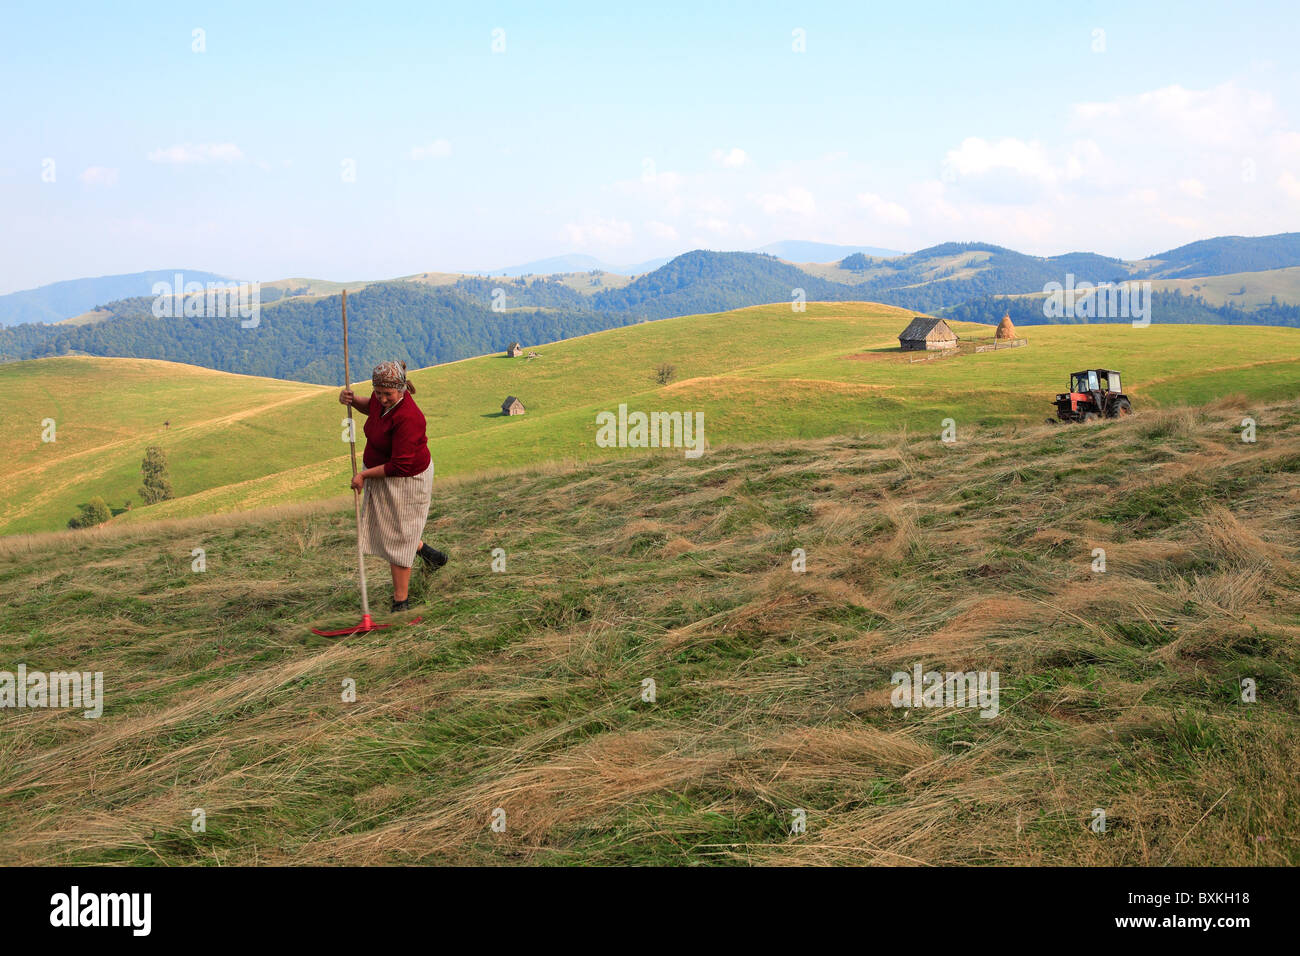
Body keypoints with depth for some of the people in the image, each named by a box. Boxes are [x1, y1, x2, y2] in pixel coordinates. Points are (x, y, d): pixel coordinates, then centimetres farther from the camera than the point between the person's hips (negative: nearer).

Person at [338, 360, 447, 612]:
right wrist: (352, 401, -2)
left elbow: (400, 466, -31)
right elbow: (372, 407, 20)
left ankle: (401, 601, 16)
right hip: (380, 475, 9)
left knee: (397, 537, 2)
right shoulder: (383, 398, -8)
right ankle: (425, 552, 48)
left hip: (405, 481, -9)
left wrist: (364, 474, -21)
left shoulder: (407, 418, -34)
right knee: (383, 524, 26)